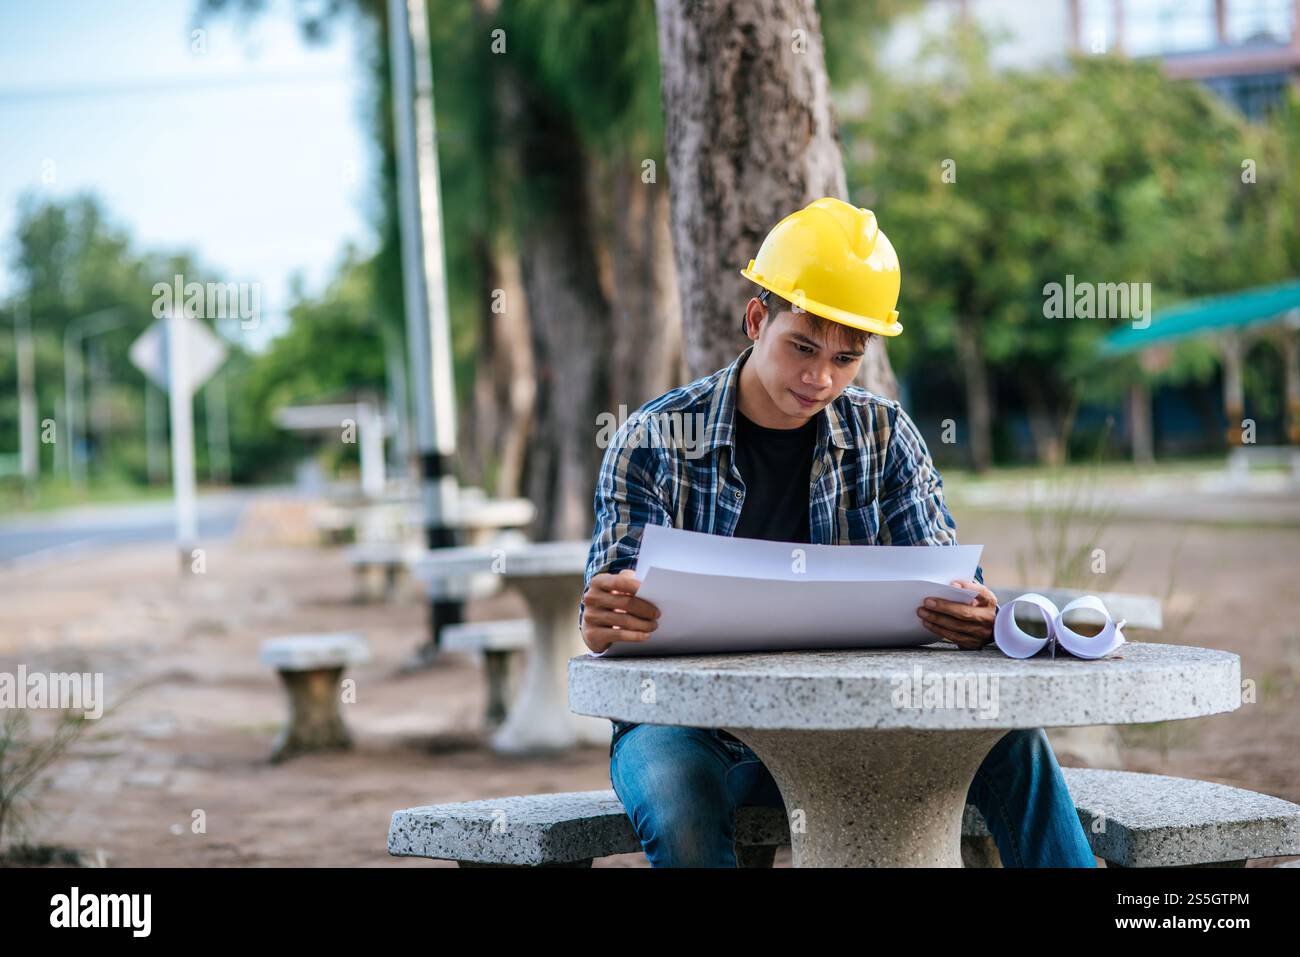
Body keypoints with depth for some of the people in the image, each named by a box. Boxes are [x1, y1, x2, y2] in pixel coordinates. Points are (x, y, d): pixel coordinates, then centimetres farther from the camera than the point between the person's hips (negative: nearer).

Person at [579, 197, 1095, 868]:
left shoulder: (883, 436, 5)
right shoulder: (656, 440, -4)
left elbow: (944, 580, 0)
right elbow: (609, 614, -8)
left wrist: (974, 617, -27)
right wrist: (604, 622, -35)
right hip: (692, 722, -2)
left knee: (1009, 740, -22)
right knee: (681, 817, -37)